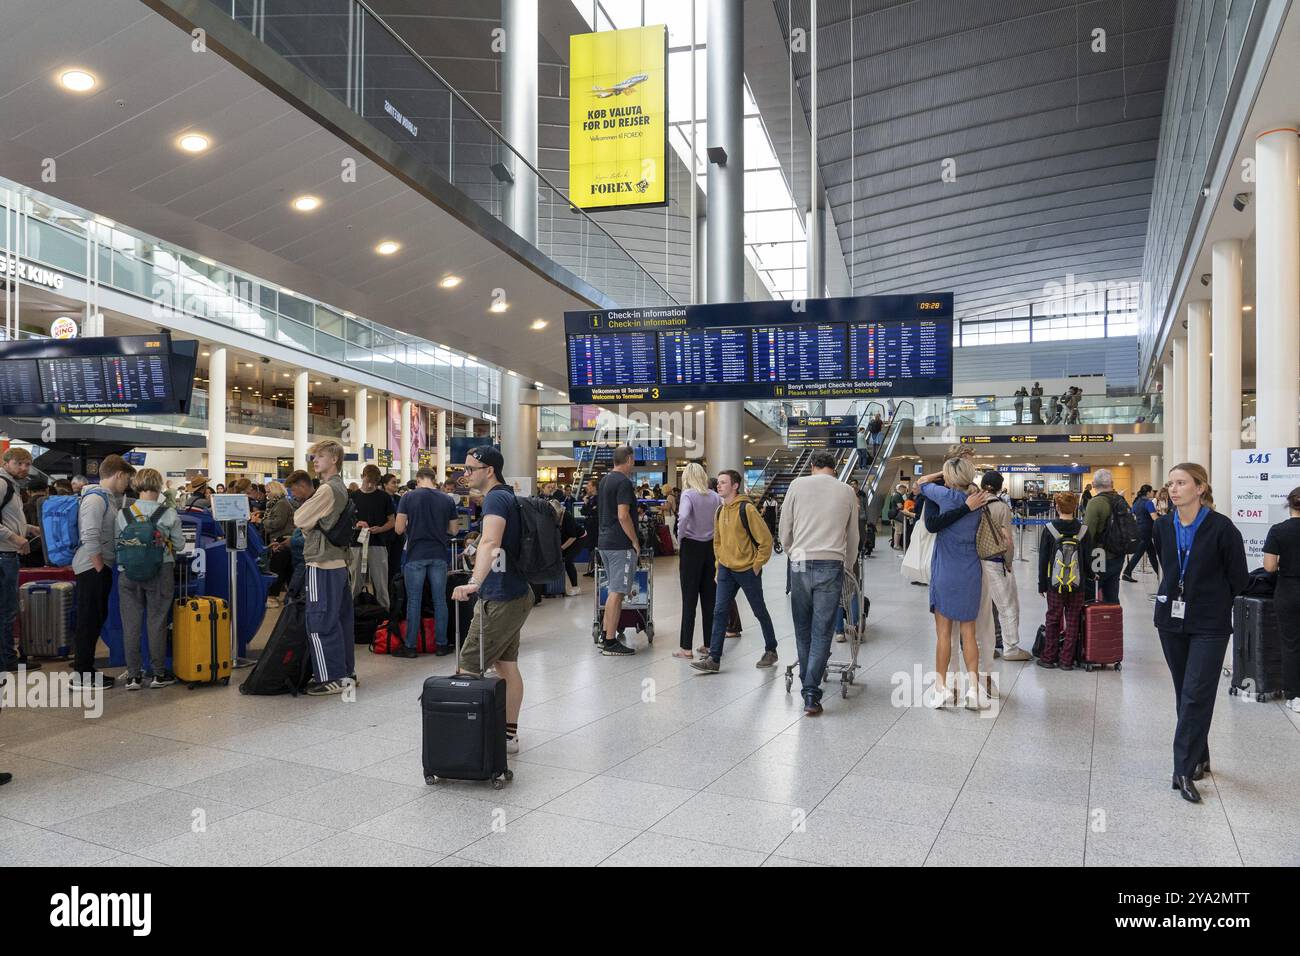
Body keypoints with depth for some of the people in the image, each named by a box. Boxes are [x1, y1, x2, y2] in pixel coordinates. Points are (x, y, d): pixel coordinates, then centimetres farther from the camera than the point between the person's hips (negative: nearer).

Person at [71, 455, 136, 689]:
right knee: (89, 620, -3)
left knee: (97, 618, 15)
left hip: (100, 567, 9)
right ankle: (81, 675, 4)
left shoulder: (108, 498, 13)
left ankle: (85, 668, 24)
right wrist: (100, 569, -17)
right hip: (93, 568, -9)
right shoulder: (96, 498, -16)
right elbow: (89, 537, -23)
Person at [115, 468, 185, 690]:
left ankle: (133, 675, 13)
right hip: (160, 574, -1)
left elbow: (116, 545, 0)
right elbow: (179, 545, 0)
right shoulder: (169, 514, -8)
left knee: (131, 624, 9)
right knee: (157, 623, 7)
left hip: (128, 574, 1)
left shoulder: (122, 514, -3)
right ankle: (158, 673, 14)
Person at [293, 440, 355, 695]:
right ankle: (347, 672, 19)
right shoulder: (342, 488, 15)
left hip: (322, 564, -9)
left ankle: (332, 678, -1)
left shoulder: (327, 489, -14)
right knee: (340, 619, 13)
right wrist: (311, 525, 9)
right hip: (339, 561, 9)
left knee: (320, 622, -4)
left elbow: (299, 520, -10)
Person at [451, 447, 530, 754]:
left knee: (467, 670, -4)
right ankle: (509, 734, 22)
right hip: (516, 595, 10)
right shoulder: (508, 496, 13)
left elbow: (490, 542, -37)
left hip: (499, 601, -10)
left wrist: (474, 582, -49)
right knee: (507, 666, 15)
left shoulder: (496, 498, -18)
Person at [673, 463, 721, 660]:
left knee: (689, 598, -1)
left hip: (691, 547, -5)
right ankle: (709, 643, 17)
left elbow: (684, 517, -27)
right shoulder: (715, 496, 5)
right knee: (709, 596, 11)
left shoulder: (688, 494, -10)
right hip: (710, 547, 5)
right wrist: (716, 535, 11)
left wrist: (680, 537, -12)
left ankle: (686, 648, 1)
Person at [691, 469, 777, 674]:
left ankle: (771, 650, 28)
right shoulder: (720, 511, 7)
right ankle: (713, 659, -2)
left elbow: (765, 539, -14)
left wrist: (757, 565, -11)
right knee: (719, 612, -2)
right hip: (726, 570, 6)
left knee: (760, 612, 10)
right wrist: (720, 561, 14)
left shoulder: (746, 509, -15)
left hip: (747, 571, -6)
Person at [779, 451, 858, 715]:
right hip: (832, 565, 0)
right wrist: (848, 568, 29)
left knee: (803, 629, 13)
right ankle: (811, 694, -3)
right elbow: (853, 537, 15)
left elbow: (784, 530, 7)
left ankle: (806, 683, 20)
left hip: (801, 563, 0)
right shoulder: (847, 491, 8)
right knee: (822, 631, 1)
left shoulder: (798, 485, 5)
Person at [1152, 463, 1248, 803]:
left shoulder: (1221, 528, -14)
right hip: (1172, 619, 5)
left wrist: (1211, 600, 7)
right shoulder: (1163, 526, 1)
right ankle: (1199, 759, 28)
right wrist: (1178, 592, 14)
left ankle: (1185, 770, -2)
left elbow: (1239, 578, -3)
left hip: (1209, 625, -5)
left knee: (1196, 695, -7)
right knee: (1184, 694, 13)